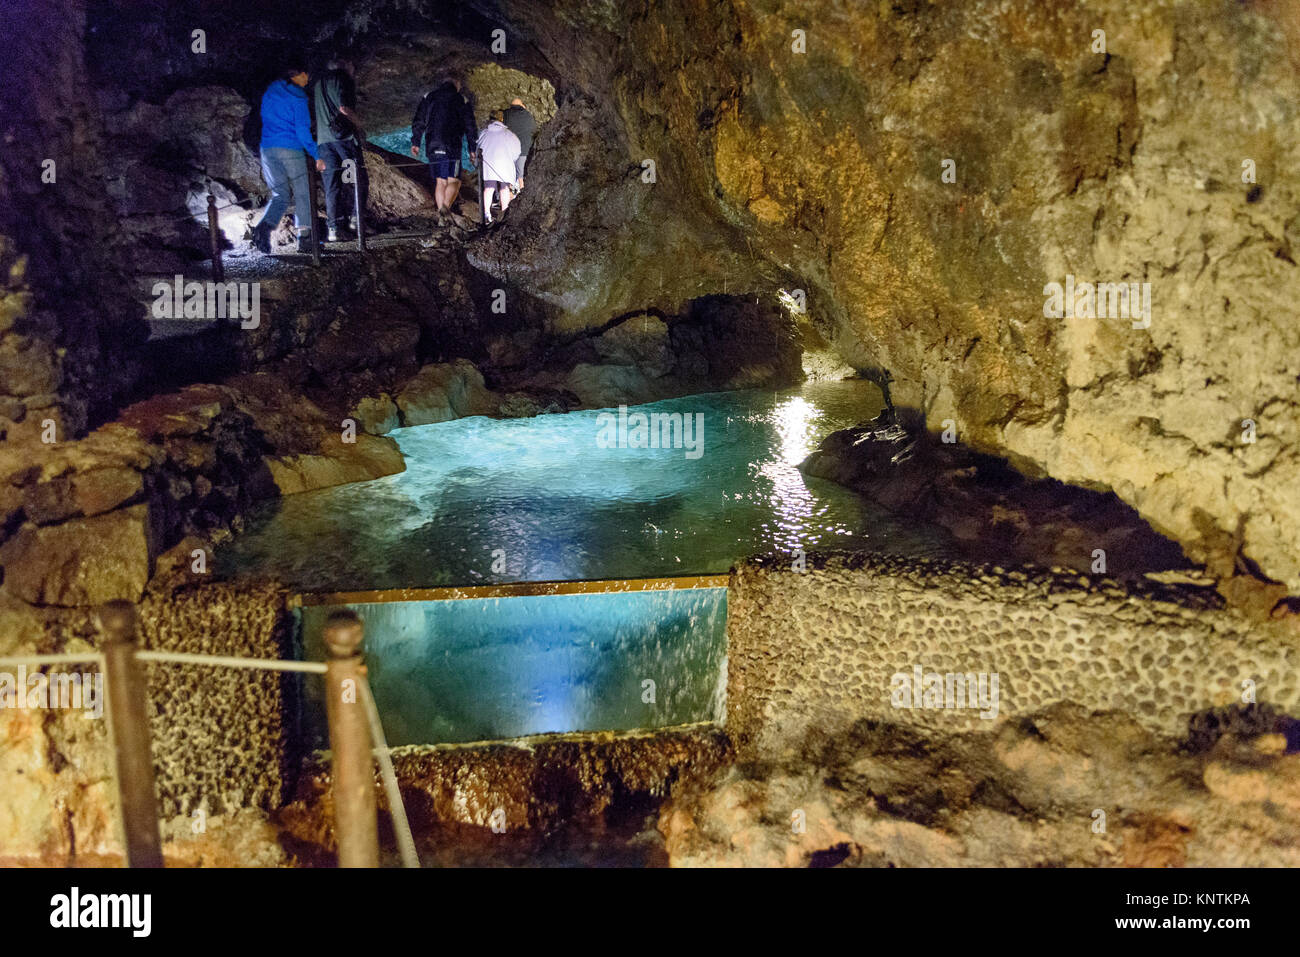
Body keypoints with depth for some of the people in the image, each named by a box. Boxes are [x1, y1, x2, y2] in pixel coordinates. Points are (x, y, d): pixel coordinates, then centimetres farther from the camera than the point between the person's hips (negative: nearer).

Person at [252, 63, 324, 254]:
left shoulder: (269, 92, 15)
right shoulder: (297, 97, -6)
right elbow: (302, 130, -12)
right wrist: (317, 155, -7)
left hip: (267, 149, 6)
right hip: (291, 149, -6)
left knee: (280, 195, 7)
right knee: (302, 194, 5)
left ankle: (264, 226, -18)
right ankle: (304, 238, 1)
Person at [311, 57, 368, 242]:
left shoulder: (316, 83, 23)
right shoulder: (340, 78, -1)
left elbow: (313, 110, 24)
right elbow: (343, 107, -13)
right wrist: (359, 124, -2)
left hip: (323, 139, 6)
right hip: (344, 136, -6)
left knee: (331, 185, 4)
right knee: (360, 179, 1)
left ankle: (332, 229, -2)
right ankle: (356, 219, -9)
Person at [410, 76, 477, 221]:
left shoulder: (428, 97, 15)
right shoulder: (461, 100, 6)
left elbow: (418, 122, 11)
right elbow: (470, 126, 4)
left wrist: (415, 142, 13)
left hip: (432, 148, 4)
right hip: (451, 148, -4)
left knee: (440, 182, 13)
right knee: (454, 181, -2)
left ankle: (441, 213, 6)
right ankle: (446, 207, -27)